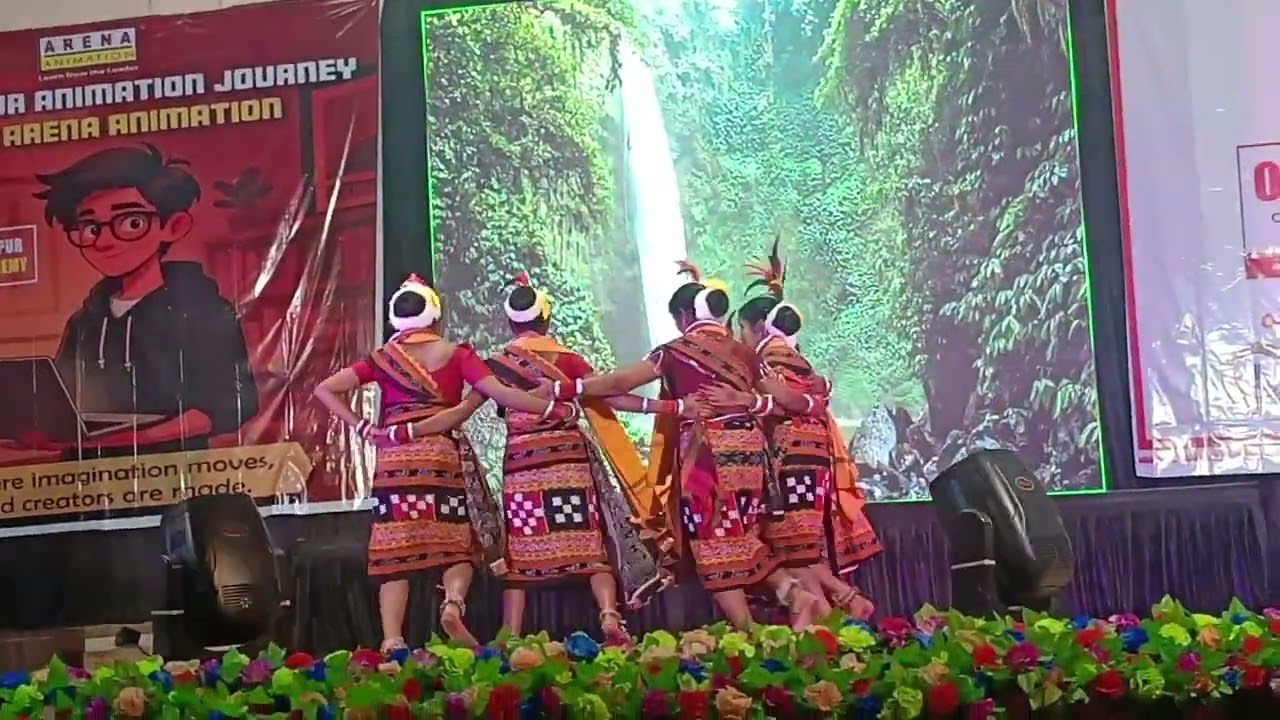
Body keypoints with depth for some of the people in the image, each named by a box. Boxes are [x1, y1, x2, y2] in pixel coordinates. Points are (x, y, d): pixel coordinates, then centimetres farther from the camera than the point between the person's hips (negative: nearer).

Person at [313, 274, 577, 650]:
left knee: (395, 549, 1)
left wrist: (363, 428, 2)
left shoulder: (382, 359, 11)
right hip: (444, 456, -1)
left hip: (394, 460, 2)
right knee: (458, 543, 9)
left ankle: (392, 640, -9)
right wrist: (555, 408, -2)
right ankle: (453, 603, -19)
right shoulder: (455, 354, 5)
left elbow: (325, 389, 5)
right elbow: (502, 394, -5)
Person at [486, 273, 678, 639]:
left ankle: (510, 639, 0)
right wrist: (669, 407, -8)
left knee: (520, 550, 4)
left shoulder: (497, 364, 5)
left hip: (521, 464, 1)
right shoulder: (566, 360, 1)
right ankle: (610, 616, -11)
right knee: (591, 541, 5)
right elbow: (609, 397, -6)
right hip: (569, 458, -1)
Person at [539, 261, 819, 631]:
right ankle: (794, 592, 1)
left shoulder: (678, 350, -2)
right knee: (741, 538, 18)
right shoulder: (742, 352, 13)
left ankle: (749, 632, -2)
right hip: (748, 448, 6)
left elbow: (619, 382, -5)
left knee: (714, 544, 1)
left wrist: (563, 390, -1)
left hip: (708, 452, -6)